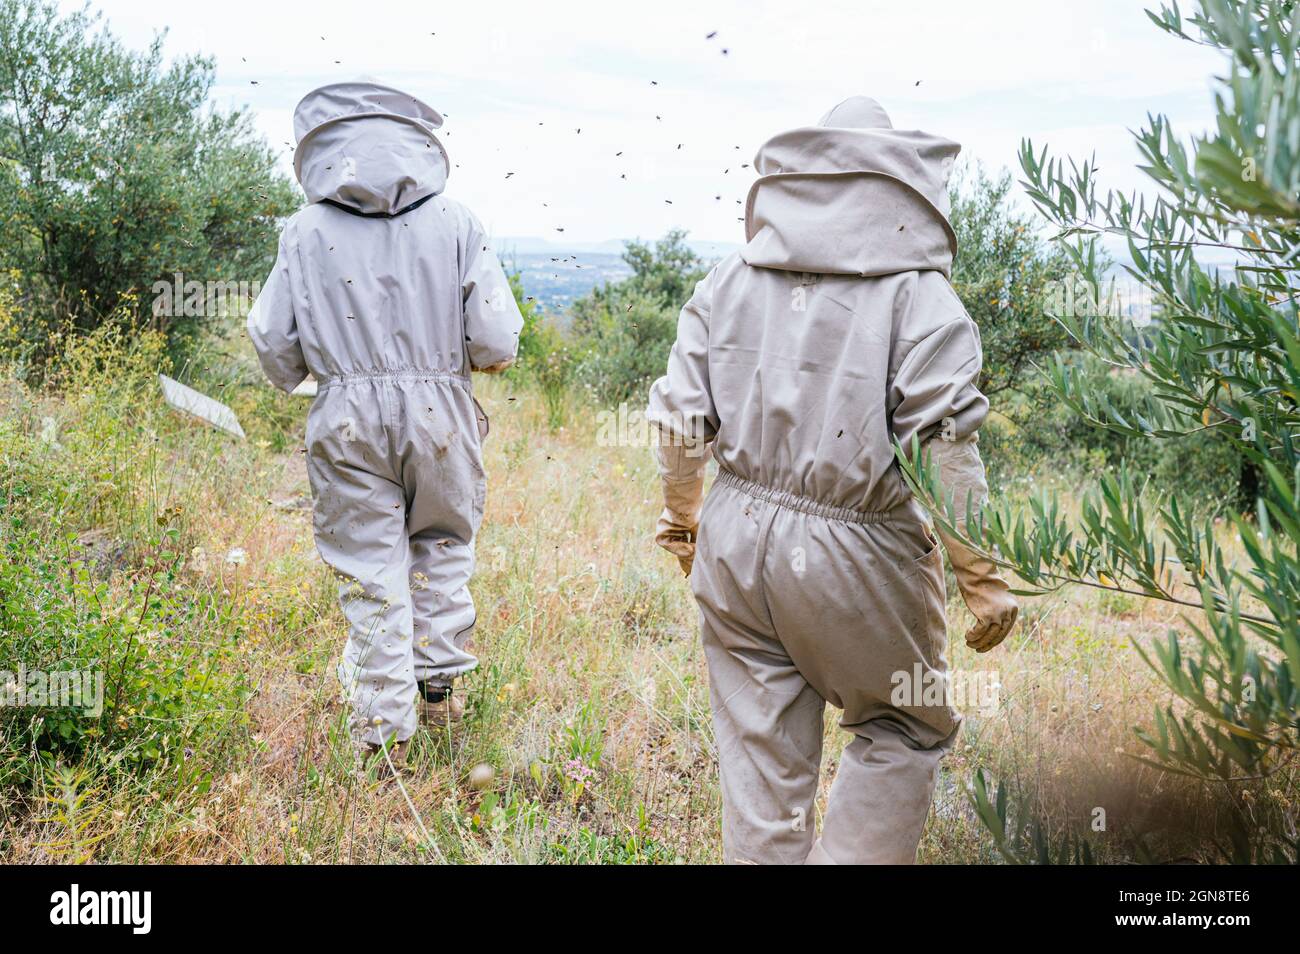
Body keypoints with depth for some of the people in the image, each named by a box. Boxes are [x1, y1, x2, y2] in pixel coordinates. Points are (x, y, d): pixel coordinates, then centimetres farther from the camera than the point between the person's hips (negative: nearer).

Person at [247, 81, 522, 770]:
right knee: (443, 545, 23)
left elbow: (274, 346, 1)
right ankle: (439, 682, 24)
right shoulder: (454, 224, -2)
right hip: (440, 411, 0)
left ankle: (383, 728, 10)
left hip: (347, 419, 0)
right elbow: (498, 343, -5)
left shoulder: (307, 232, -1)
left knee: (368, 569, 8)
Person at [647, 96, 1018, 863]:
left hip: (736, 538, 5)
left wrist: (682, 516, 21)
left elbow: (682, 419, 6)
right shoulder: (921, 297, -9)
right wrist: (982, 576, -8)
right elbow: (944, 448, -16)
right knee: (906, 731, 16)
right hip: (857, 556, -4)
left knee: (760, 743, 15)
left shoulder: (730, 282, 5)